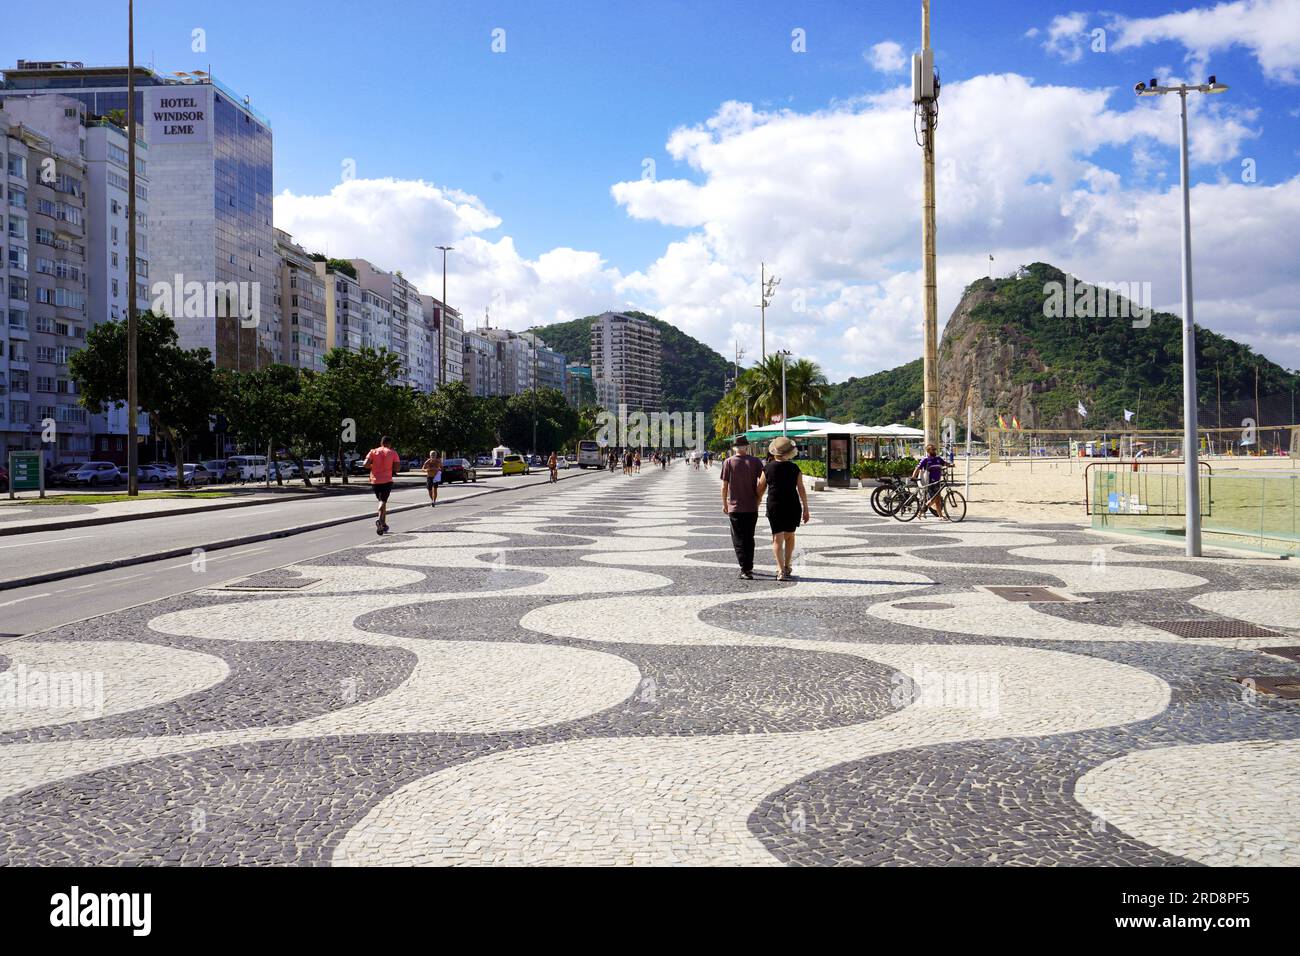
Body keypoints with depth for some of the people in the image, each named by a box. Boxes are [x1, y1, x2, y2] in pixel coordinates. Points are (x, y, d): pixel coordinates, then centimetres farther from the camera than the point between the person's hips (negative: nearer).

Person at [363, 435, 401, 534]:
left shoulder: (373, 452, 5)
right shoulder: (393, 453, 1)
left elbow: (365, 465, -7)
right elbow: (396, 468, -5)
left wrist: (373, 466, 11)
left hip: (375, 481, 3)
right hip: (387, 481, -3)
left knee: (382, 500, 18)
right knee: (383, 501, -4)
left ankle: (384, 524, 23)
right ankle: (380, 520, -31)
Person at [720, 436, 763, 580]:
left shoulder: (728, 462, -3)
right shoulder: (755, 462, 0)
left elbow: (724, 486, -4)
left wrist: (724, 504, 8)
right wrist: (758, 501, 7)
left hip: (735, 507, -2)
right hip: (752, 507, 2)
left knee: (739, 540, 1)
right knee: (749, 538, 15)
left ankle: (745, 569, -10)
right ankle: (749, 567, 23)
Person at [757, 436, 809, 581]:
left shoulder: (768, 468, -2)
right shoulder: (794, 468, -1)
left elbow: (760, 489, 4)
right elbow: (801, 489, -4)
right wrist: (805, 509, 1)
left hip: (774, 506, -1)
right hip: (793, 506, 1)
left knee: (777, 539, -2)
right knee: (790, 536, 19)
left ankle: (781, 570, -16)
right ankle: (787, 567, 28)